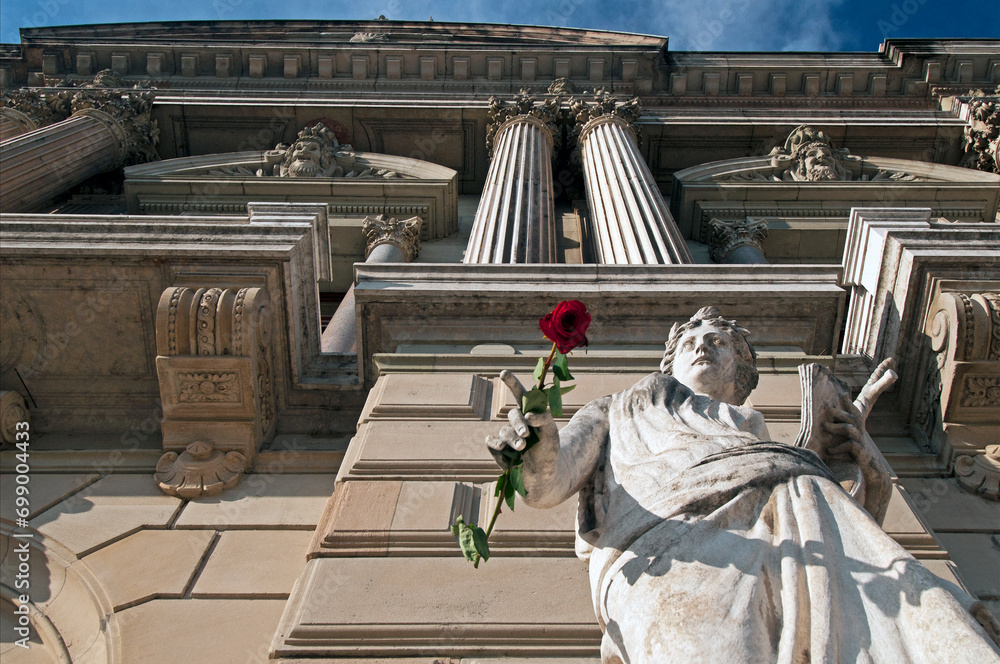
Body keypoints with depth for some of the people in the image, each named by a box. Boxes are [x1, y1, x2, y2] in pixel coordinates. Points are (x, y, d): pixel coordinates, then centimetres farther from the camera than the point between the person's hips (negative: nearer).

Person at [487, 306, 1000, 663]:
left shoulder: (755, 430, 40)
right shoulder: (613, 414, 35)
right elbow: (547, 483, 14)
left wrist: (818, 454, 11)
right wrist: (538, 445, -8)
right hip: (664, 540, -2)